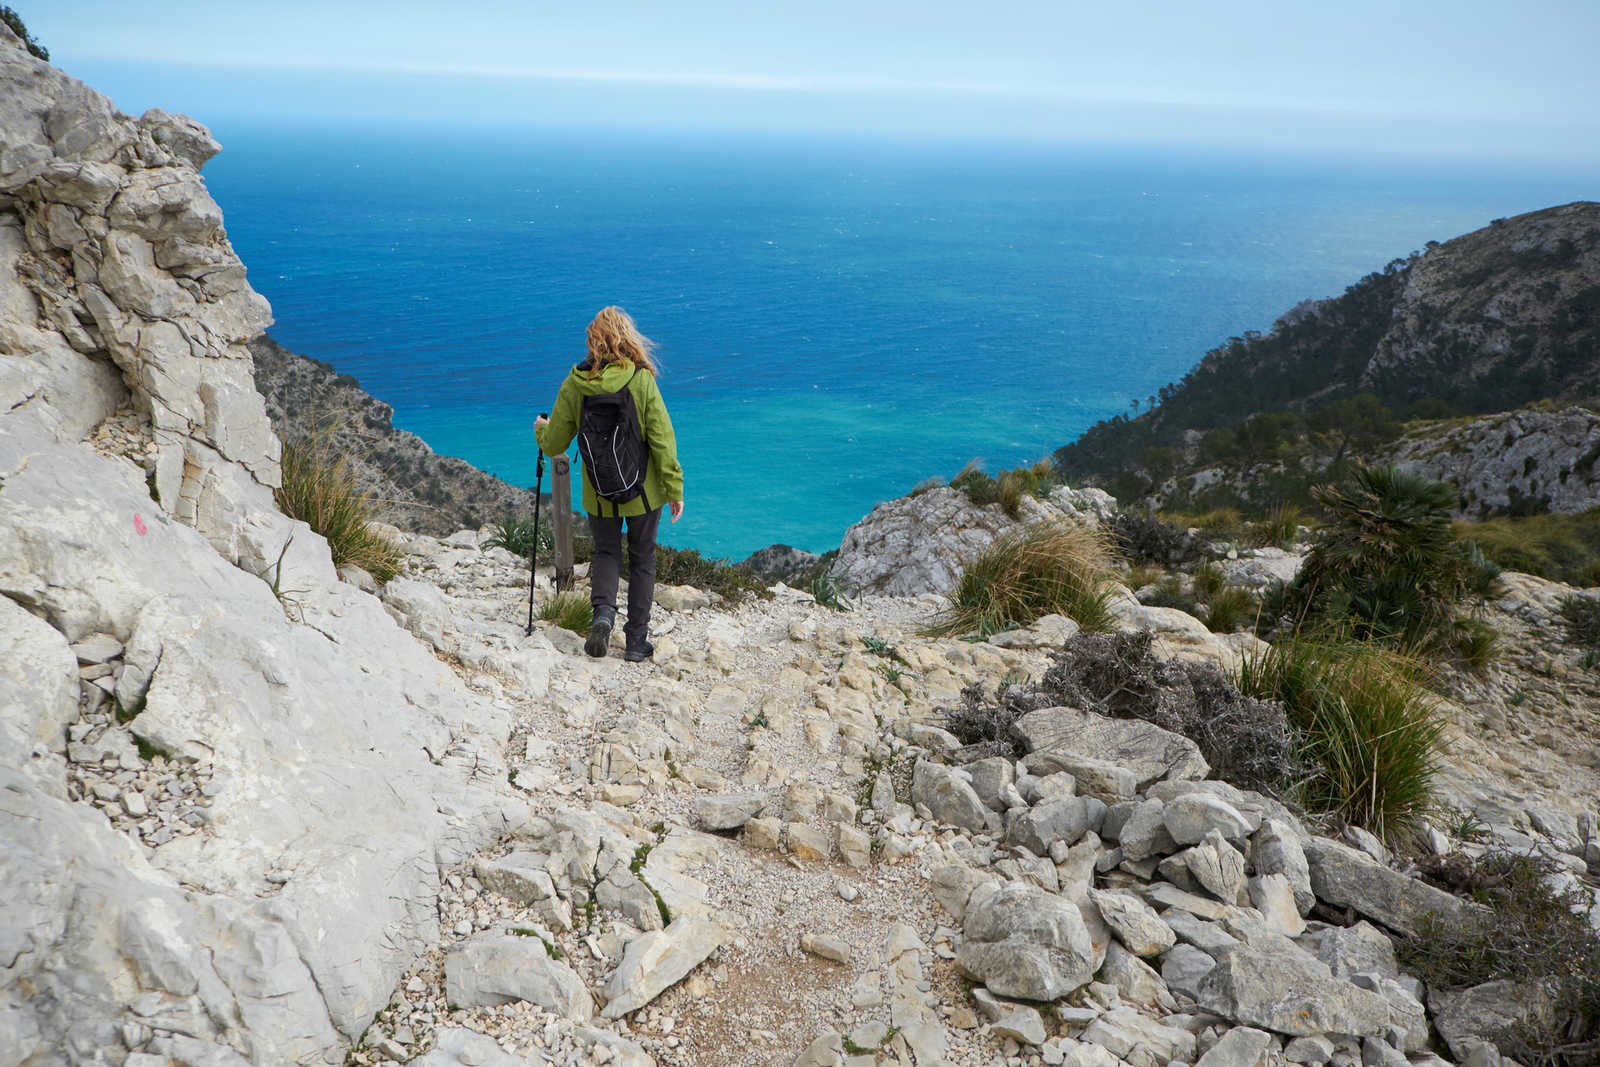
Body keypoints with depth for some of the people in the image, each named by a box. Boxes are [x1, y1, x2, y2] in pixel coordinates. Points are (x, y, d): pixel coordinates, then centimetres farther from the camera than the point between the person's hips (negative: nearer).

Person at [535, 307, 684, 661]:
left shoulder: (574, 385, -8)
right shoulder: (641, 380, -14)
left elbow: (553, 445, -2)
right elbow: (662, 439, -14)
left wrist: (541, 429, 22)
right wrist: (674, 488, -6)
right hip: (644, 490, -1)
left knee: (606, 552, 20)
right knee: (642, 558, 14)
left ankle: (603, 610, -6)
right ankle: (636, 639, 16)